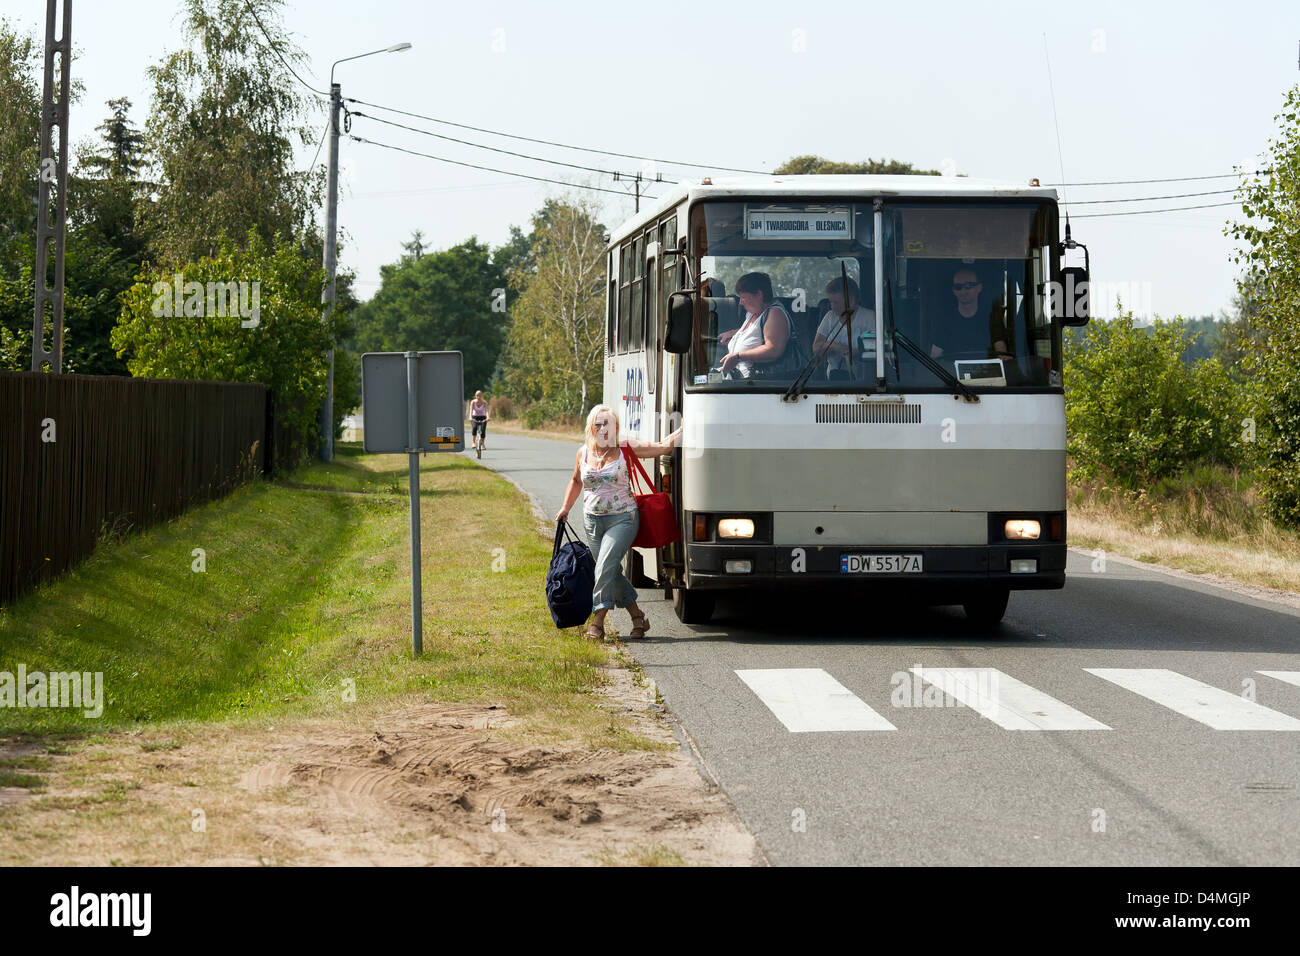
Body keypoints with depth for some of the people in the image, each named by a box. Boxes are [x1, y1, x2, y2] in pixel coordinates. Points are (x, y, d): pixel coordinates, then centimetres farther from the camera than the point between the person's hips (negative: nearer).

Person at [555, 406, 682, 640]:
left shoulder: (626, 450, -3)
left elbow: (663, 446, -2)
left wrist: (683, 430, -9)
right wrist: (565, 508, 24)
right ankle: (637, 617, 19)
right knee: (613, 572, 6)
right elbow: (576, 481, 25)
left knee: (605, 567, -18)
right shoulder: (583, 453, 7)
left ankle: (598, 621, -14)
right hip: (592, 521, 4)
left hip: (622, 518, -4)